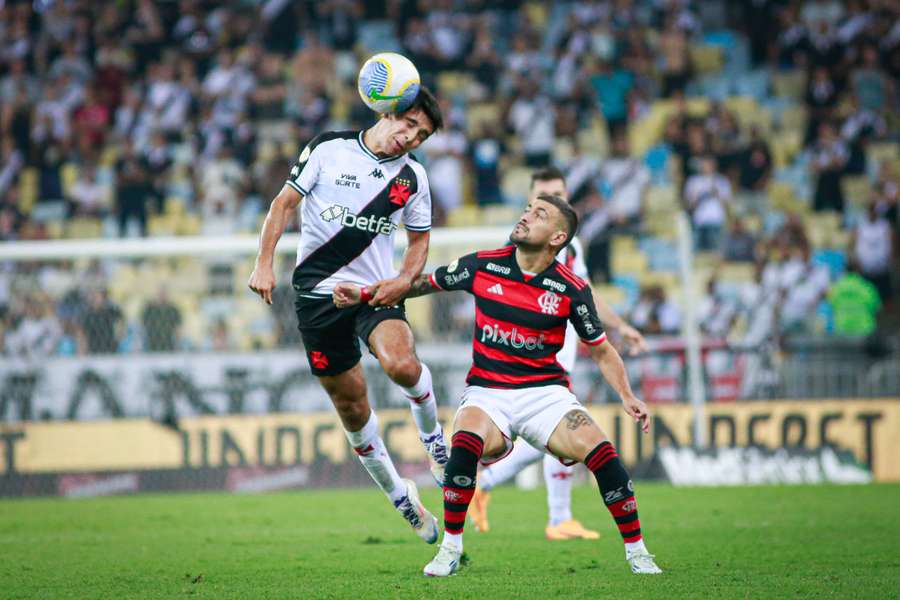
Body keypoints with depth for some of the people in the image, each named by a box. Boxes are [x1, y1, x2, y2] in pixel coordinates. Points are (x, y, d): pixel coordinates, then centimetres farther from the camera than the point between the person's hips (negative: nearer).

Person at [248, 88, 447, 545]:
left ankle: (431, 433, 0)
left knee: (401, 363, -30)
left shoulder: (413, 177, 5)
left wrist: (405, 280, -6)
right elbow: (284, 202, 2)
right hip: (318, 292, 0)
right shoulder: (328, 149, -2)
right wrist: (264, 263, -7)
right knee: (350, 404, 3)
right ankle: (397, 494, 20)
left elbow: (419, 239, 14)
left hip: (376, 290, 0)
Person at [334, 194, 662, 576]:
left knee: (600, 451, -24)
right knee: (465, 444, -33)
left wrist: (627, 397, -9)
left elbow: (601, 351, 6)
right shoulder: (482, 266, -1)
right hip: (486, 392, 1)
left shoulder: (571, 290, -4)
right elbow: (424, 283, 15)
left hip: (545, 391, -1)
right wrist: (364, 293, 11)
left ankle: (636, 551, -6)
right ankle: (450, 548, -16)